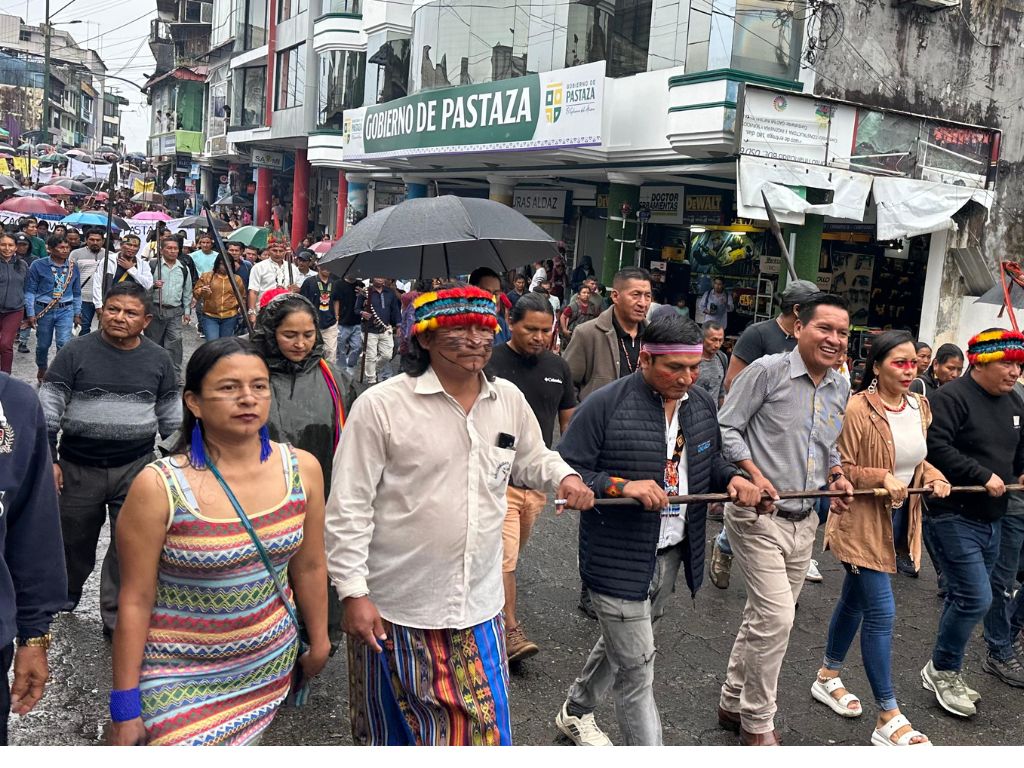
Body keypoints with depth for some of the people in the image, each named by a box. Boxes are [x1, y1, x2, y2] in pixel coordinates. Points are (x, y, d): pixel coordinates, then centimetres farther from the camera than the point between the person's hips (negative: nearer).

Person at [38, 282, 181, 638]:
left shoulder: (158, 359, 1)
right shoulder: (76, 352, -7)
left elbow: (170, 415, 9)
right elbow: (47, 408, -6)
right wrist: (48, 458, -9)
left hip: (135, 468, 1)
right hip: (78, 467, 0)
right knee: (75, 538, 18)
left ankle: (116, 617, 15)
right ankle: (67, 591, 46)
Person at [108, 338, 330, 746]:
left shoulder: (302, 468, -6)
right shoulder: (158, 487, -16)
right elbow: (136, 600, -11)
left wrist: (319, 641, 14)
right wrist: (125, 705, -7)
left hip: (269, 666, 3)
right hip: (181, 678, -3)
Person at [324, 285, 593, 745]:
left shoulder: (509, 400, 2)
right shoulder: (381, 406, -14)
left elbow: (531, 459, 20)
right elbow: (349, 508, -12)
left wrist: (563, 476, -2)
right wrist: (353, 592, -14)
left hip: (478, 607, 4)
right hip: (396, 610, -4)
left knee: (484, 727, 14)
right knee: (396, 732, 16)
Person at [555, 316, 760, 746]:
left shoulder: (702, 406, 4)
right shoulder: (605, 405, -18)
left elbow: (710, 462, 19)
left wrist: (732, 479, -3)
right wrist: (621, 487, -30)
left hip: (672, 556, 8)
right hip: (618, 560, -8)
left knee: (622, 645, 25)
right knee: (637, 669, -1)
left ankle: (575, 712, 48)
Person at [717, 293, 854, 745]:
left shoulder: (841, 389, 10)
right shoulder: (768, 370, -12)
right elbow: (725, 427, -10)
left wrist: (836, 475, 3)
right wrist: (754, 474, -21)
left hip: (804, 521, 7)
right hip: (757, 516, -7)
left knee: (765, 617, 15)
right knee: (776, 617, -11)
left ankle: (733, 703, 33)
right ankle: (756, 722, 8)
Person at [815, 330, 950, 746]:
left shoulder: (920, 406, 4)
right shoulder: (859, 408, -19)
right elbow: (841, 468, -16)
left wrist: (933, 476, -2)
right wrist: (882, 478, -28)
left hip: (898, 519, 7)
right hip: (864, 519, -7)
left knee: (856, 601, 19)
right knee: (882, 612, -7)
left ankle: (827, 677, 37)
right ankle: (888, 719, 2)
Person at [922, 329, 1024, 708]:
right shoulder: (951, 397, -15)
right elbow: (936, 448, -25)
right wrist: (983, 476, -23)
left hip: (992, 516, 8)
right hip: (955, 515, -8)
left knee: (964, 596, 17)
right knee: (975, 598, -10)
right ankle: (942, 670, 8)